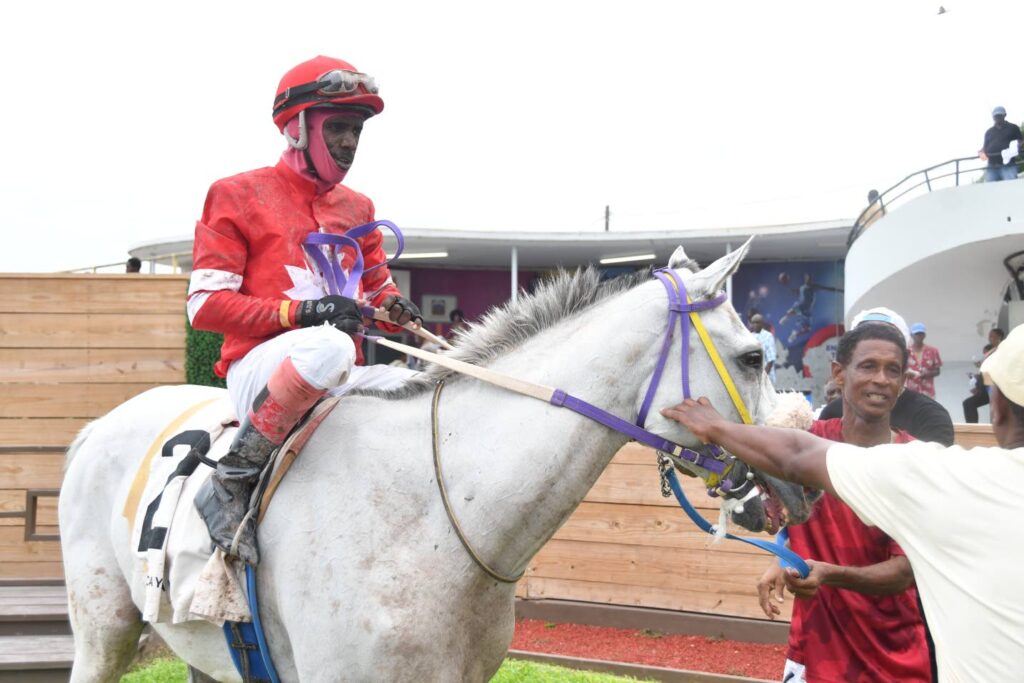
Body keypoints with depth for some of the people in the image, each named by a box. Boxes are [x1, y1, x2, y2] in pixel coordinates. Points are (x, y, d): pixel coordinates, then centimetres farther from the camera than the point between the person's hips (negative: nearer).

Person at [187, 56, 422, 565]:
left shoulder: (358, 209, 19)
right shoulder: (238, 195, 2)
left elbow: (378, 291, 27)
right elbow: (205, 304, -5)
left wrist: (395, 310, 0)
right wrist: (301, 312, -18)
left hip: (341, 378, 6)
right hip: (258, 367, -6)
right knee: (328, 348, -40)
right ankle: (232, 479, -25)